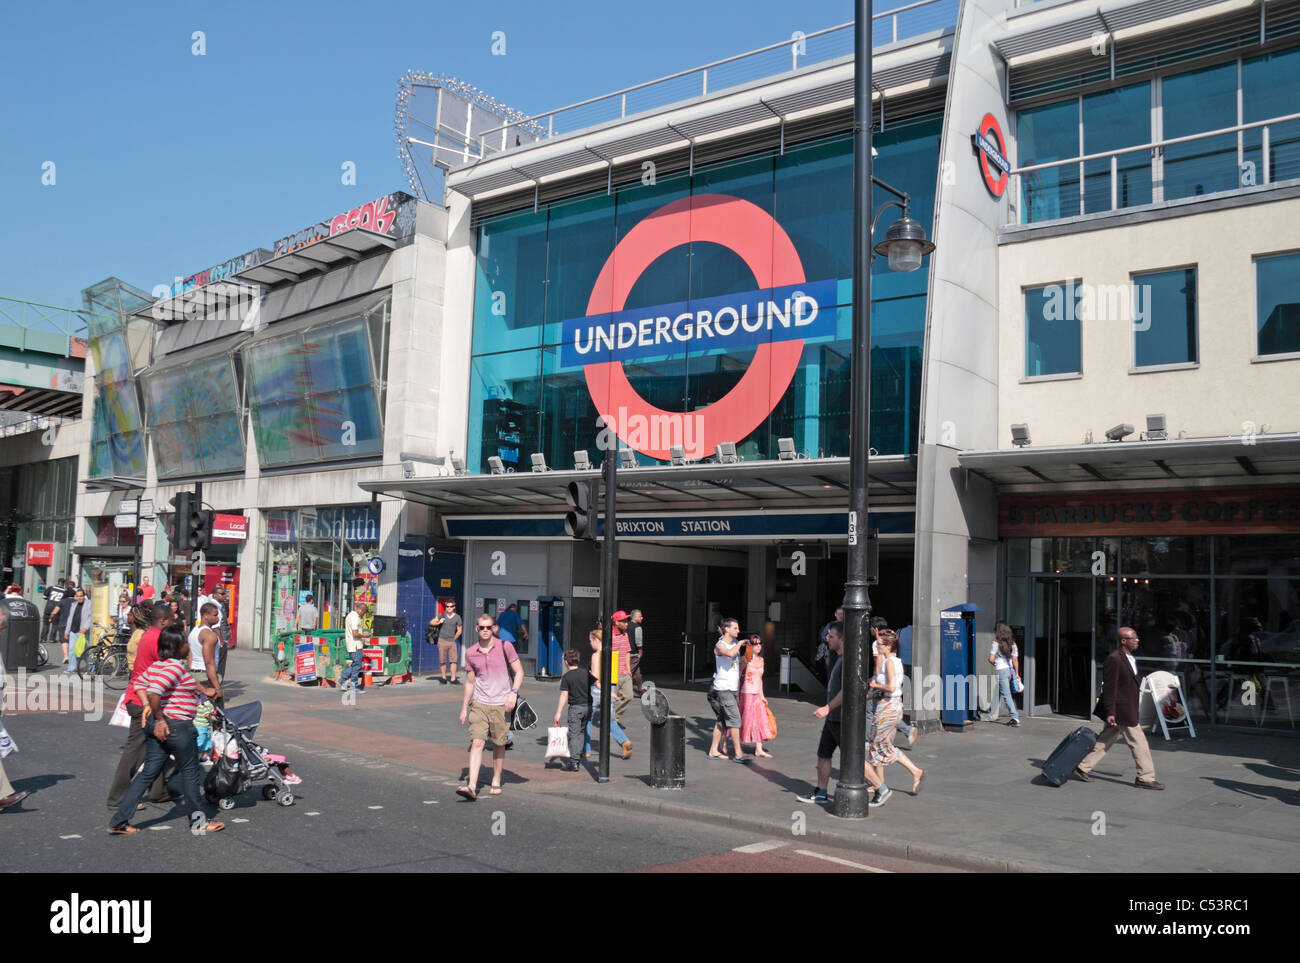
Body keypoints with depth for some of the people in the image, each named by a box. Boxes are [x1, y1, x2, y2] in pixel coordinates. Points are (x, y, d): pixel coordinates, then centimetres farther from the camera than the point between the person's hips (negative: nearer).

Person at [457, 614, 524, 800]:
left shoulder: (505, 647, -4)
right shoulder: (470, 653, 4)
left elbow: (519, 672, 1)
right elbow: (470, 682, 14)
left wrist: (513, 693, -13)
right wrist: (464, 708, 15)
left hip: (501, 704, -1)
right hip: (479, 704, 1)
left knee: (498, 745, 8)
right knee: (477, 743, -11)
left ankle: (496, 782, 25)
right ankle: (472, 786, -16)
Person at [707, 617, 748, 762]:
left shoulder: (735, 642, 13)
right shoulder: (720, 645, -11)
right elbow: (730, 653, -34)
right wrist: (739, 644, -16)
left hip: (732, 687, 8)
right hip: (723, 687, -8)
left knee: (722, 720, 11)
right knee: (734, 719, -12)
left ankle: (713, 751, 17)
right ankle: (739, 753, -10)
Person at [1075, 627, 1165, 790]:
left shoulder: (1130, 658, 13)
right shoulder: (1113, 659, -18)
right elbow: (1109, 688, -19)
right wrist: (1110, 713, -21)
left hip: (1128, 709, 10)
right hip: (1120, 710, -10)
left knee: (1105, 741, 14)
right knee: (1139, 743, -1)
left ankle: (1083, 767, 21)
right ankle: (1145, 778, 10)